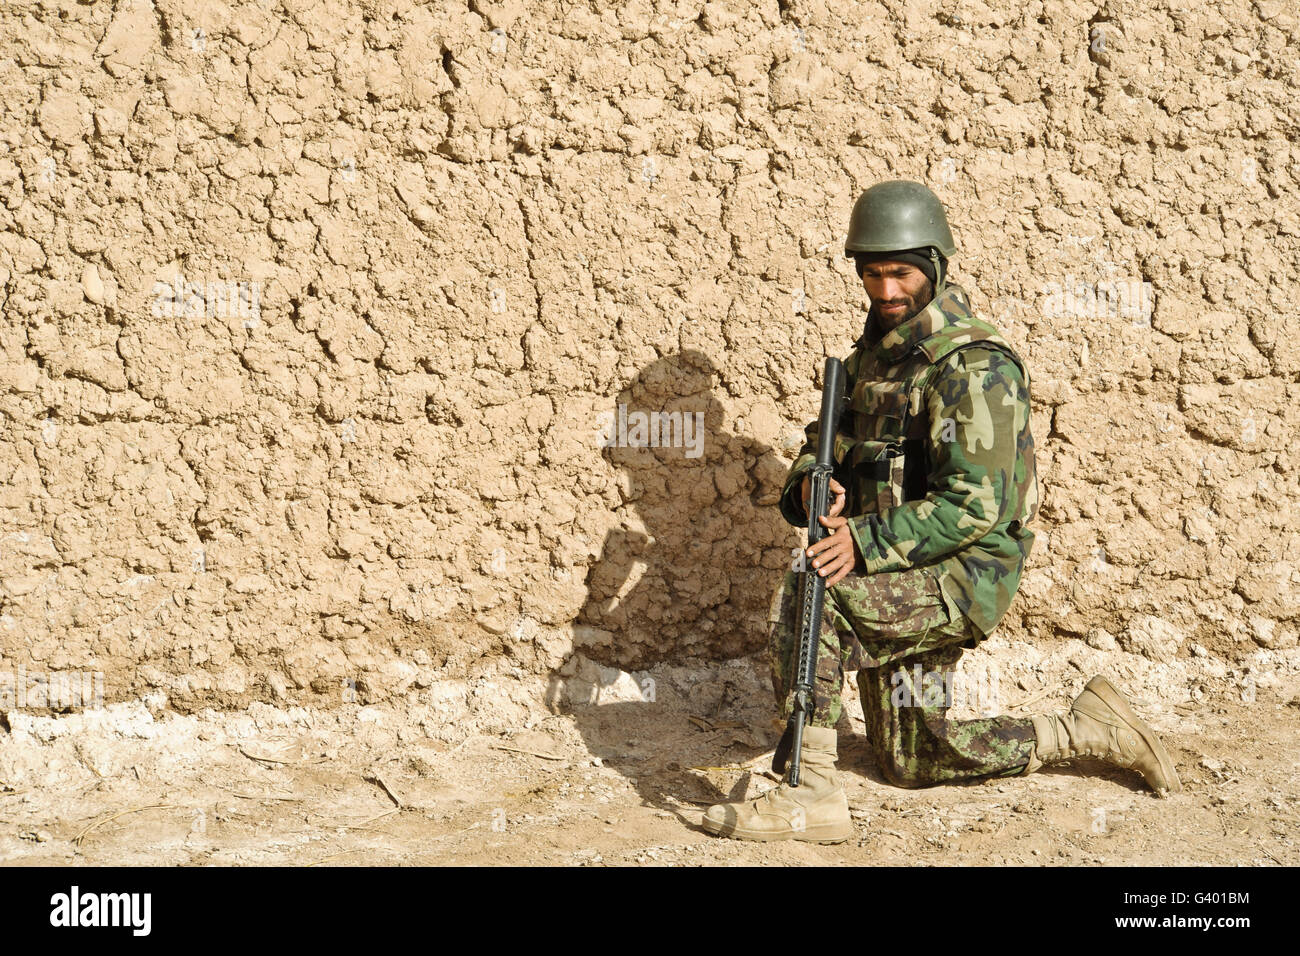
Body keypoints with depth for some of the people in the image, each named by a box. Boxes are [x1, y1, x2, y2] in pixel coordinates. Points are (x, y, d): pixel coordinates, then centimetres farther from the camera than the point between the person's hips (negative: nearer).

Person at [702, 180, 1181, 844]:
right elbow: (830, 436, 12)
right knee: (911, 761, 16)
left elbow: (976, 505, -26)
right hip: (902, 576, 9)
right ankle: (1088, 732, 27)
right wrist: (812, 482, -12)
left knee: (804, 597, -27)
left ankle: (809, 795, -21)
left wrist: (866, 542, -32)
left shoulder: (972, 365, -19)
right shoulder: (877, 347, 9)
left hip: (961, 575, -9)